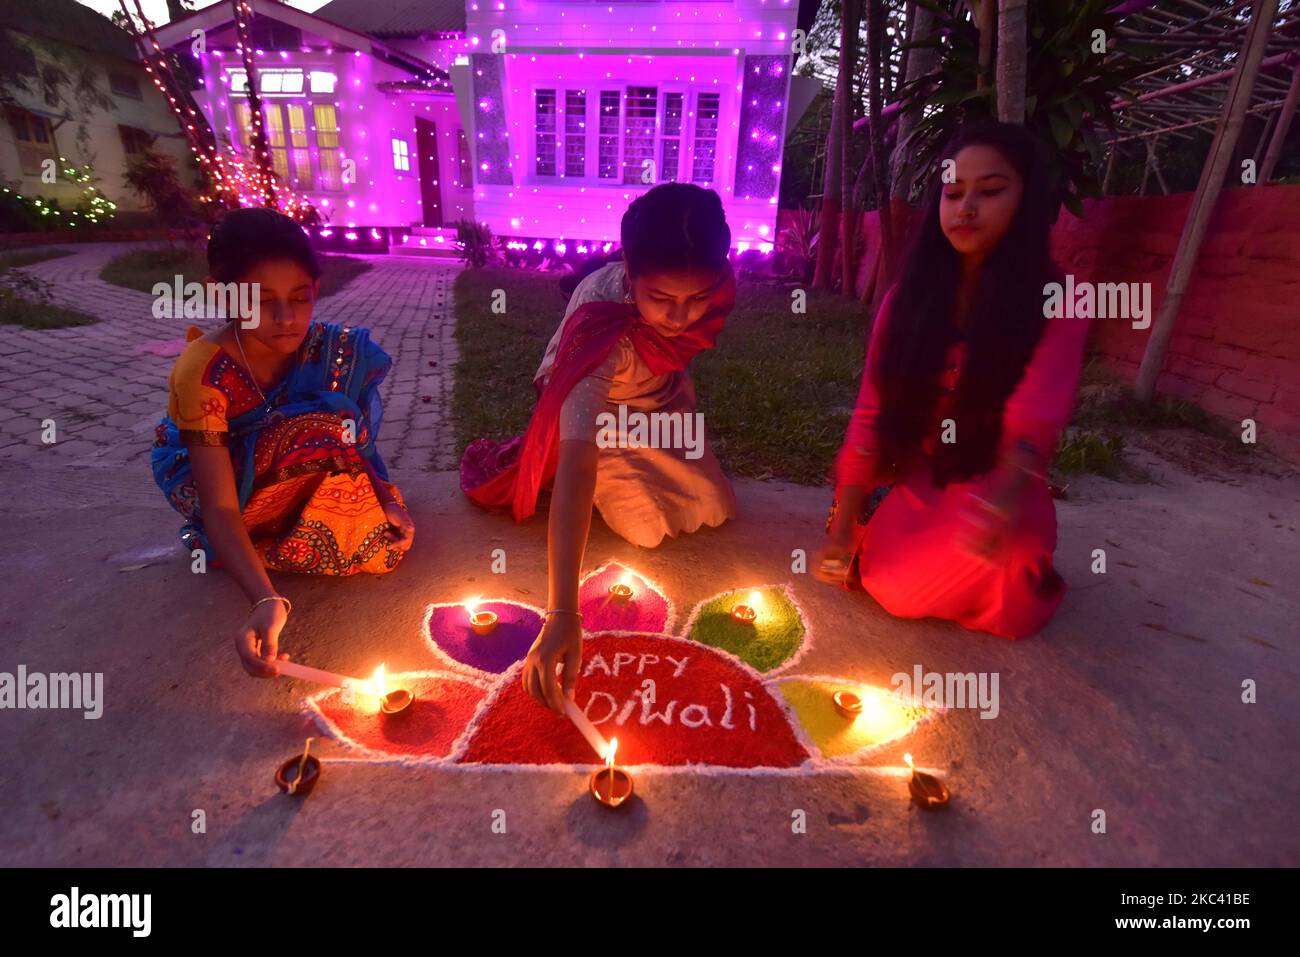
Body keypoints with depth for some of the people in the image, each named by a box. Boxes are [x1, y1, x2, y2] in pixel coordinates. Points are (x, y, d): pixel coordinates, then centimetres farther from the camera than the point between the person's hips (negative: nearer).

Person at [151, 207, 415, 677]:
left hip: (291, 479, 5)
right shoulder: (202, 373, -31)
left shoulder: (328, 348, -19)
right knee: (317, 431, -32)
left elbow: (352, 439, -7)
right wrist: (266, 600, -50)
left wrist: (388, 500, -23)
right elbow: (220, 508, -35)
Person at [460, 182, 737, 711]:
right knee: (647, 526, -18)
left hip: (657, 395, 5)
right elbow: (575, 469, -52)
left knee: (715, 507, -4)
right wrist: (562, 614, -59)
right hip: (593, 413, -5)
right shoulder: (602, 333, -45)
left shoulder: (706, 279, -28)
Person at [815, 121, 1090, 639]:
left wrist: (1005, 496, -49)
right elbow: (870, 418, -3)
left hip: (989, 494, -2)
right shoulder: (907, 298, 1)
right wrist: (842, 531, -8)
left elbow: (1034, 421, -25)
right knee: (894, 583, -25)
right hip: (912, 486, 3)